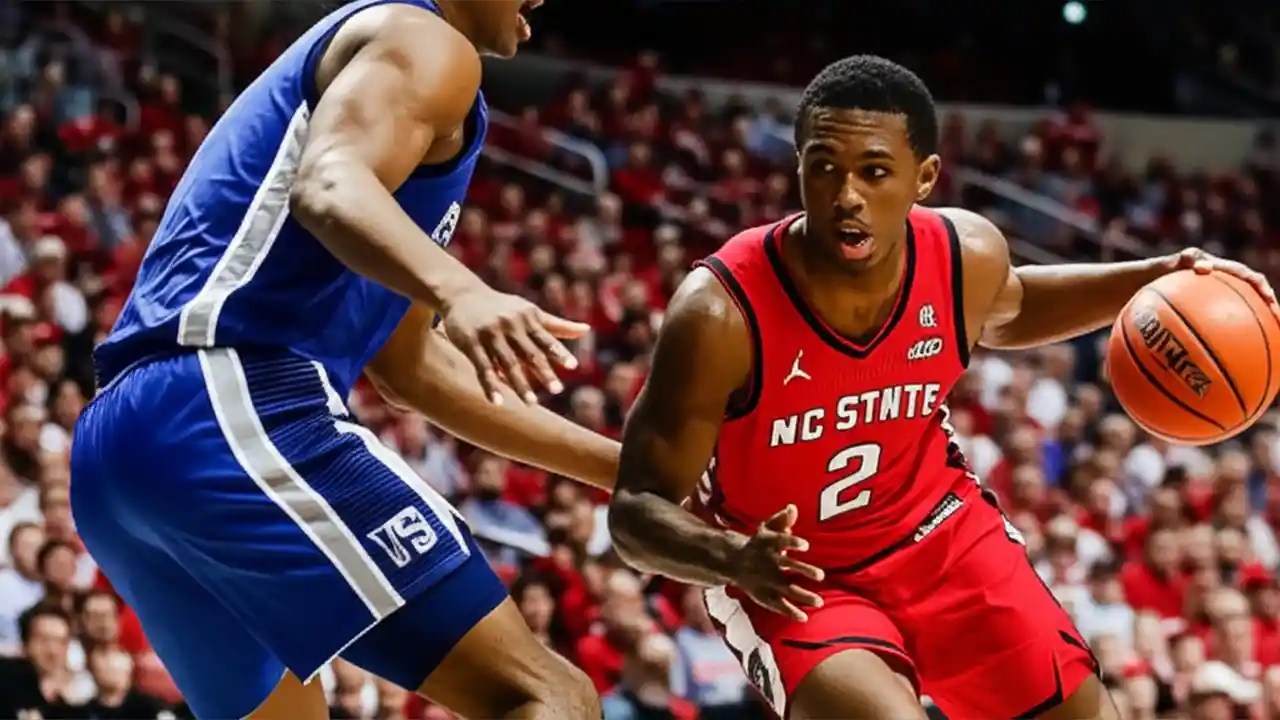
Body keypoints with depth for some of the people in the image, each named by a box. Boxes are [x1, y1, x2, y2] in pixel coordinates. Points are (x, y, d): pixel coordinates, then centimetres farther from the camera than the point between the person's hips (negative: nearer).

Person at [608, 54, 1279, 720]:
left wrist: (1157, 278, -3)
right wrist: (735, 560, -45)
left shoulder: (966, 255, -17)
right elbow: (638, 509, -24)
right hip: (790, 576, -5)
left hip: (938, 527, 5)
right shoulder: (722, 311, -31)